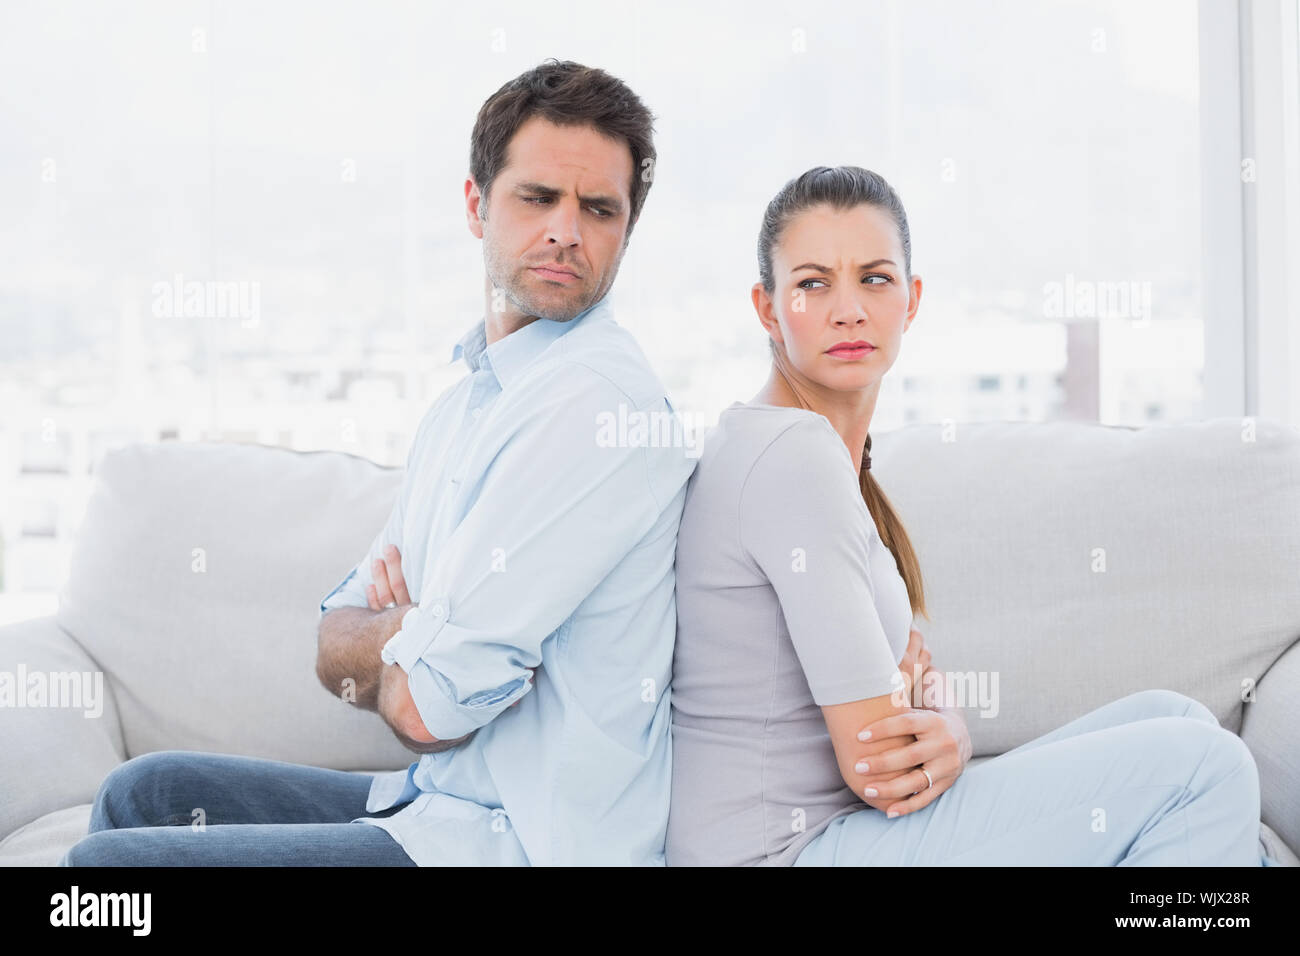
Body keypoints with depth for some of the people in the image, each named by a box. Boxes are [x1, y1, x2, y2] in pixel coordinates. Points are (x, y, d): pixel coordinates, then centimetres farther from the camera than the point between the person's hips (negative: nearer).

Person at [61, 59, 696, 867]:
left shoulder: (597, 399, -20)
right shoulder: (466, 400, 13)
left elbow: (428, 707, -23)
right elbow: (337, 651, 11)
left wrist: (386, 638, -1)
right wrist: (415, 625, -11)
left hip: (532, 844, -9)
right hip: (445, 801, 9)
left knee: (110, 859, -8)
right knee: (147, 791, 17)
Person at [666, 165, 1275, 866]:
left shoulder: (831, 449, 13)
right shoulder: (792, 453, -18)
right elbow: (873, 763, -21)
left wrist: (944, 732, -11)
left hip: (830, 824, 10)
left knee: (1174, 721, 11)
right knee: (1206, 769, -11)